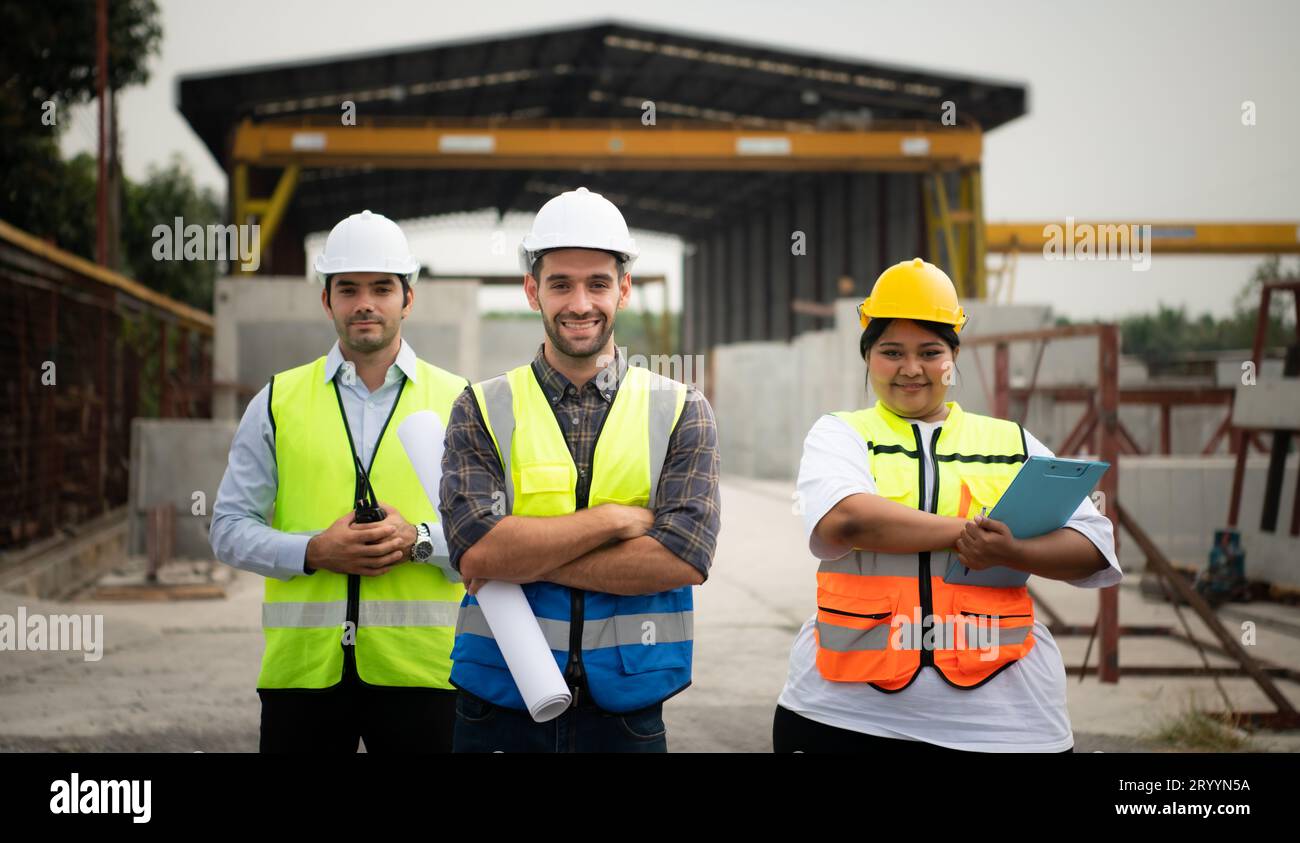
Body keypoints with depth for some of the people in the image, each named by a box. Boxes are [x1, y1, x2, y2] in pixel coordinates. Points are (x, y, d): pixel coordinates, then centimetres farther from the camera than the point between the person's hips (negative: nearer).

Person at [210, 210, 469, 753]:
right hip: (302, 664, 1)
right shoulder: (277, 402, 9)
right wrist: (313, 551, -9)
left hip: (419, 666, 0)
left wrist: (417, 540, -14)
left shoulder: (457, 403, 8)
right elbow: (229, 530, 7)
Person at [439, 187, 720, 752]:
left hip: (627, 717, 0)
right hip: (500, 714, 0)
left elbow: (685, 558, -12)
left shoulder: (680, 412, 2)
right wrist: (617, 519, -13)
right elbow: (475, 551, -13)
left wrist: (527, 560, -14)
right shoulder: (482, 410, 2)